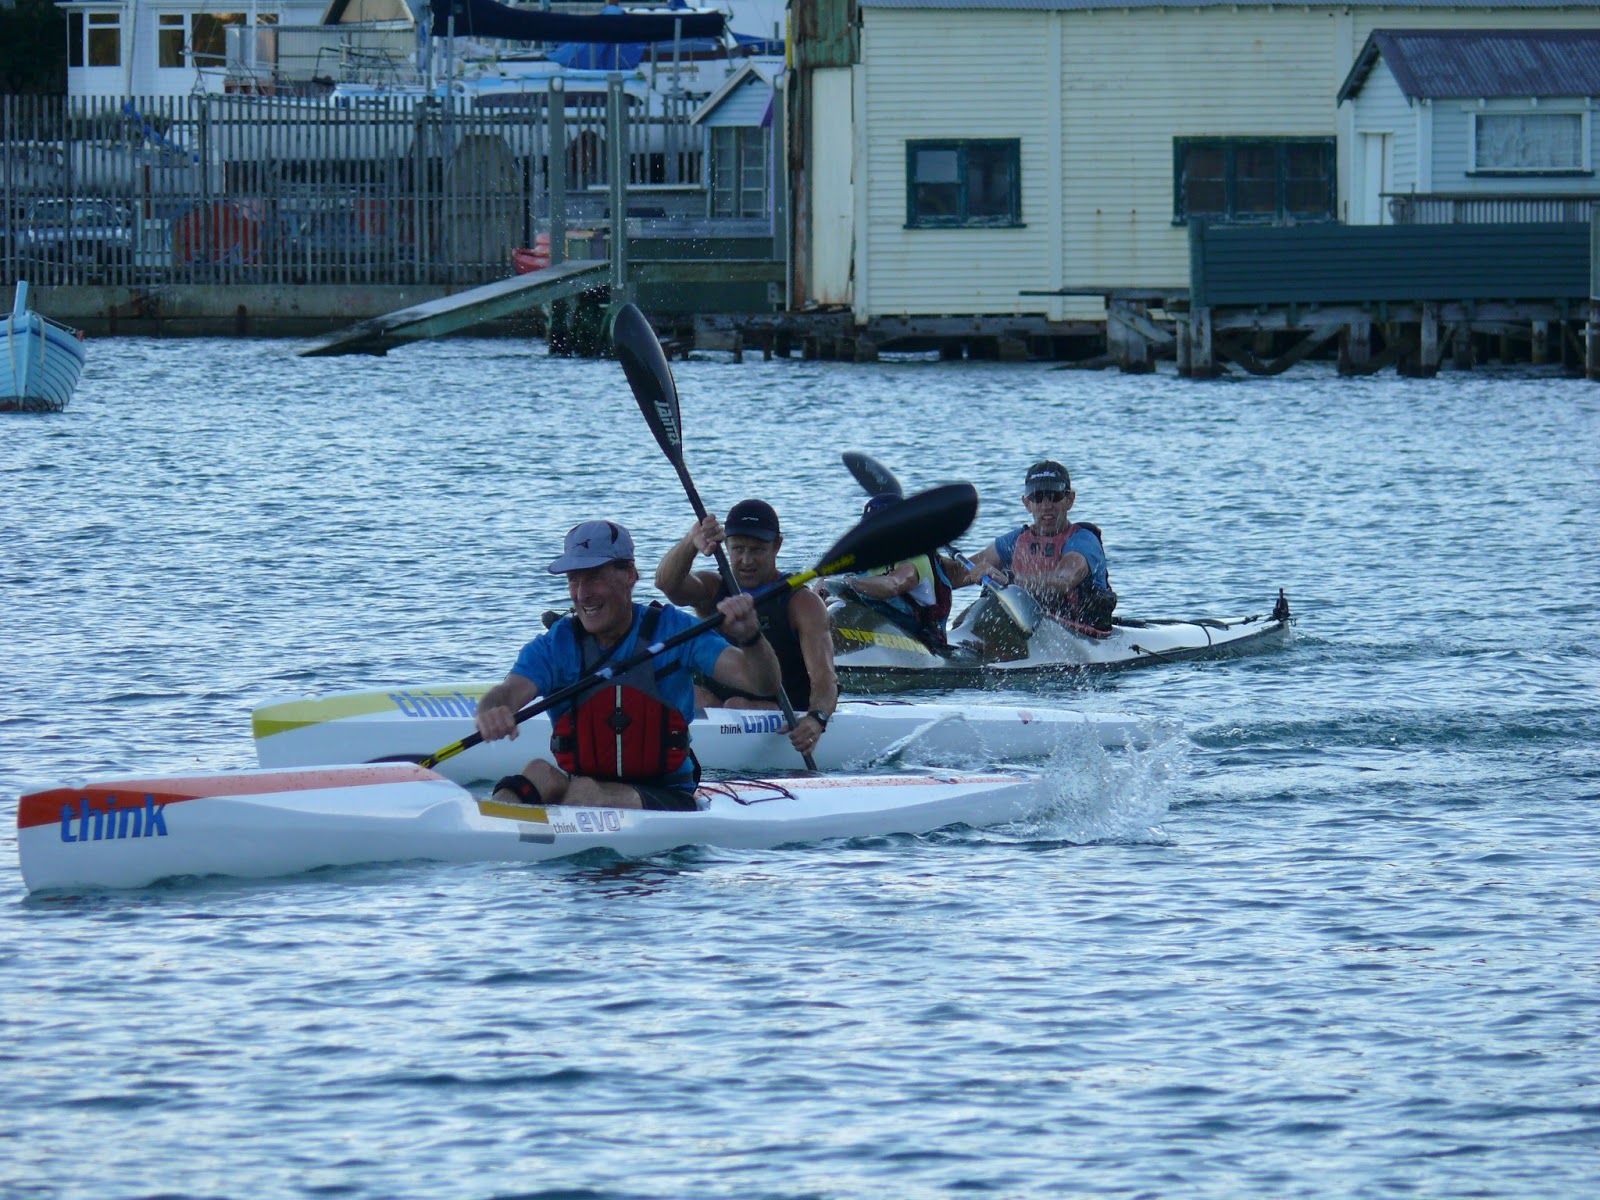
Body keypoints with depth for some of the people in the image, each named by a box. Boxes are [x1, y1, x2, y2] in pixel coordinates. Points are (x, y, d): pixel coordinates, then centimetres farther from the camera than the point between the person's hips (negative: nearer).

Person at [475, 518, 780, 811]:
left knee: (585, 792, -34)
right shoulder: (555, 645, 4)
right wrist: (491, 712, -42)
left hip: (667, 800, -1)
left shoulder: (673, 631, 0)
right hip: (581, 784, 1)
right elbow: (508, 692, -15)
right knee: (540, 773, -33)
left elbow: (763, 683, -8)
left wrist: (750, 638, -32)